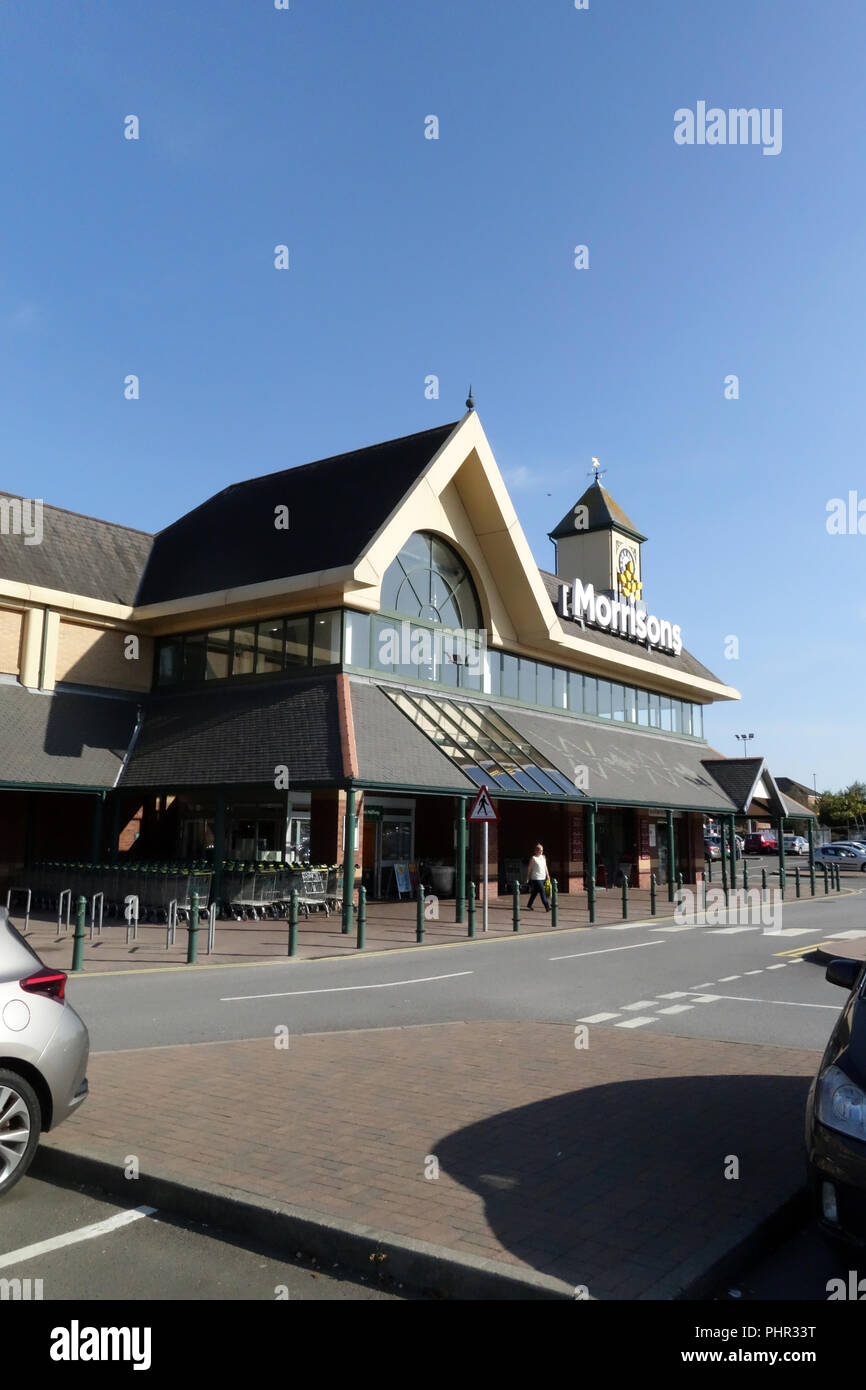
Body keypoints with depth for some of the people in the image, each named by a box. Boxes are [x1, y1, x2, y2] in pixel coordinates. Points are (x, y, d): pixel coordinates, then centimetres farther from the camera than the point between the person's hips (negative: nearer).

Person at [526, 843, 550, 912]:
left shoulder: (543, 857, 13)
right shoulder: (533, 858, -6)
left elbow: (545, 867, 18)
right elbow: (530, 868, -3)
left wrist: (547, 876, 12)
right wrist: (529, 878, -2)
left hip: (543, 878, 7)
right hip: (536, 878, -7)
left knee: (535, 892, 14)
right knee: (542, 892, -13)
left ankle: (529, 905, 27)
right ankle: (547, 906, -14)